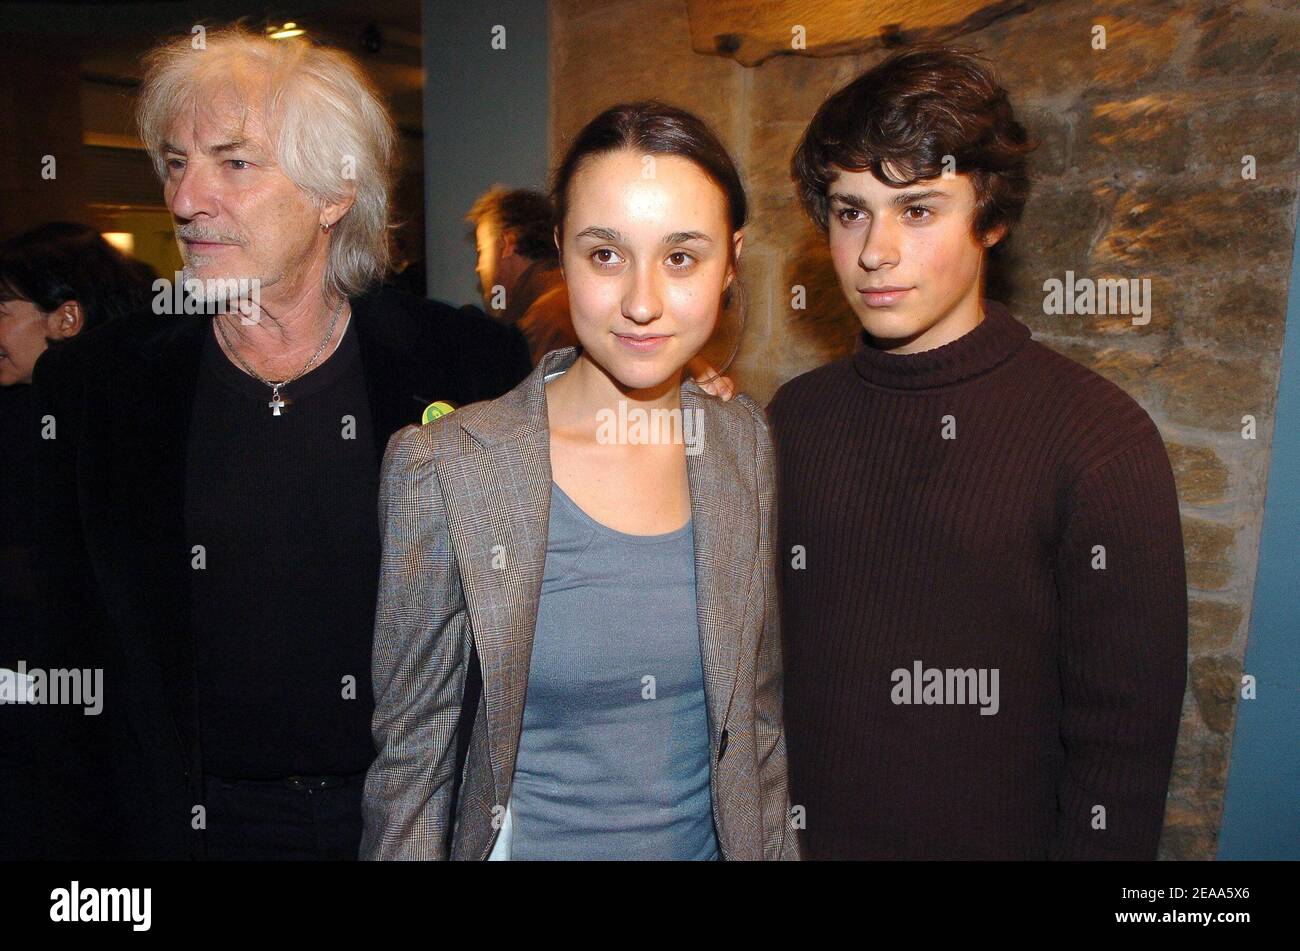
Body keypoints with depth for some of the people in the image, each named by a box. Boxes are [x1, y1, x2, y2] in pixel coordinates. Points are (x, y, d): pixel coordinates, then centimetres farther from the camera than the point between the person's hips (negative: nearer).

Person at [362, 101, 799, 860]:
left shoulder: (749, 445, -8)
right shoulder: (442, 466, -20)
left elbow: (761, 713, 1)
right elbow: (412, 754, -11)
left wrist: (776, 846, 1)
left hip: (718, 838, 4)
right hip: (530, 840, -3)